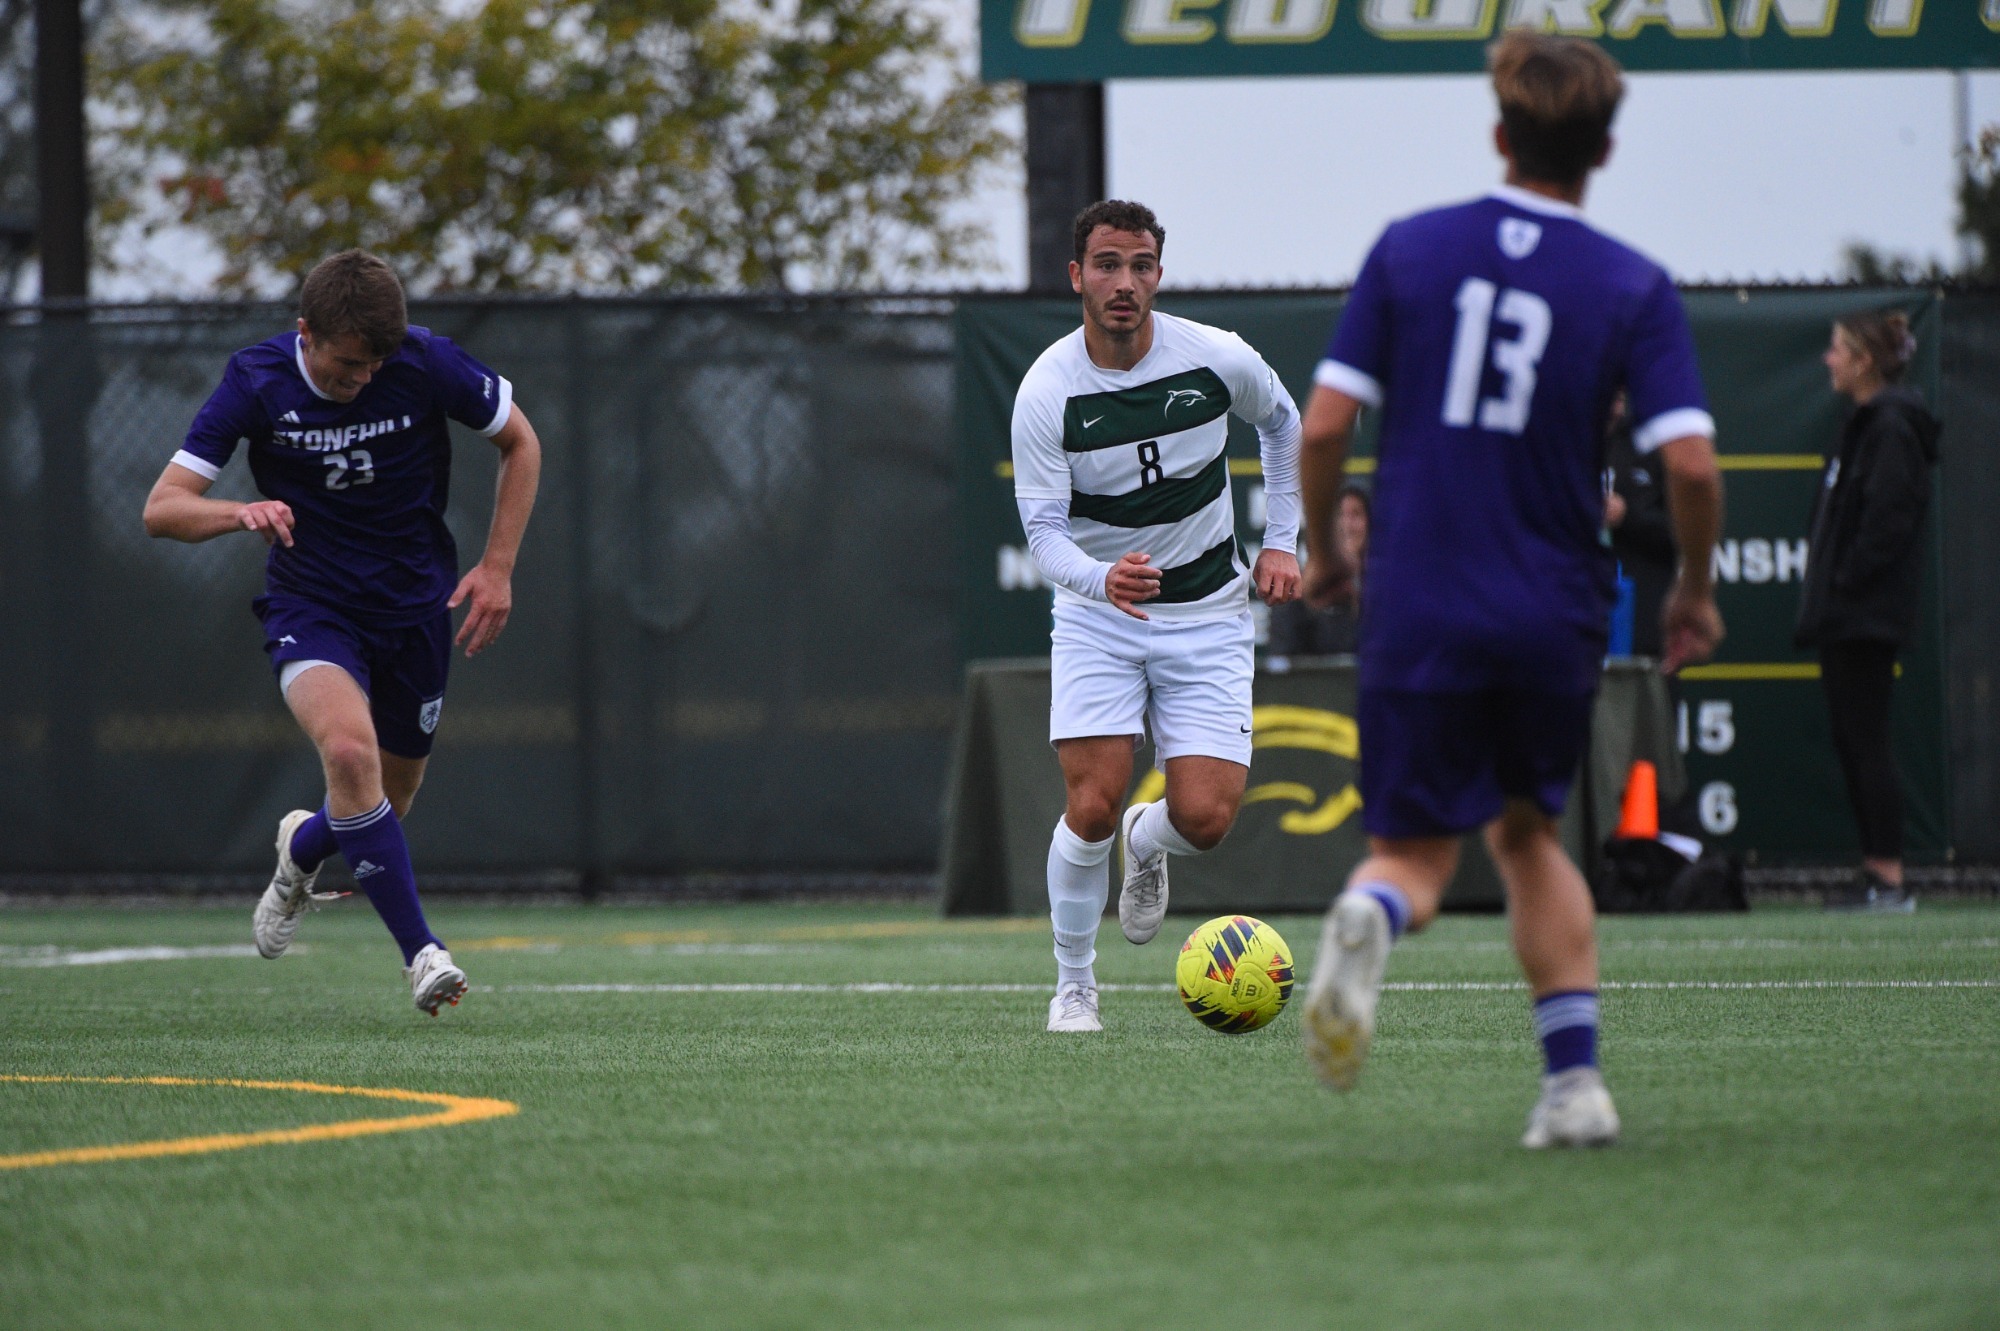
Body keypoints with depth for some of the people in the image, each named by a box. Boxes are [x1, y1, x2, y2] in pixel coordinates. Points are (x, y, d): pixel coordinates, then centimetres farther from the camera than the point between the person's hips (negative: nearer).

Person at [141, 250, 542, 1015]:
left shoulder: (425, 364, -14)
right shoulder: (256, 383, -14)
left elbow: (520, 443, 3)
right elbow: (162, 507, -14)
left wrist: (498, 569, -4)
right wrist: (242, 513, -36)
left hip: (416, 607, 2)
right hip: (311, 608, -2)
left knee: (385, 806, 8)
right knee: (349, 748, -30)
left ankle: (302, 850, 45)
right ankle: (421, 952, -26)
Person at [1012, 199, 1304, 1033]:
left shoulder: (1217, 360, -11)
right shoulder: (1046, 392, -16)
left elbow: (1281, 423, 12)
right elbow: (1044, 531, -18)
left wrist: (1281, 541, 7)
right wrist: (1100, 578, -40)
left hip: (1207, 613, 1)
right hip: (1097, 614, -1)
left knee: (1204, 817, -12)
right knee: (1093, 805, -16)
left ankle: (1147, 848, 27)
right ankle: (1073, 988, 5)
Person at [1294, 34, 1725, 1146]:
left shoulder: (1410, 251, 0)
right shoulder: (1636, 288, -3)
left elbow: (1325, 427, -3)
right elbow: (1692, 464, -11)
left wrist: (1322, 548, 15)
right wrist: (1695, 592, 7)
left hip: (1421, 615, -1)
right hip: (1557, 617, 1)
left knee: (1417, 853, 7)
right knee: (1528, 831, 23)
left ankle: (1371, 916, -32)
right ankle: (1574, 1081, 14)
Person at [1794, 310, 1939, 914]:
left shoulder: (1891, 427, -13)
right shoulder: (1866, 423, 18)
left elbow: (1890, 518, -21)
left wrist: (1846, 584, -20)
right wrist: (1824, 598, 16)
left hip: (1868, 614, -10)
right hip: (1846, 616, 10)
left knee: (1866, 740, -10)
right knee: (1851, 742, 10)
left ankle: (1889, 879, -9)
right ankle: (1875, 869, 13)